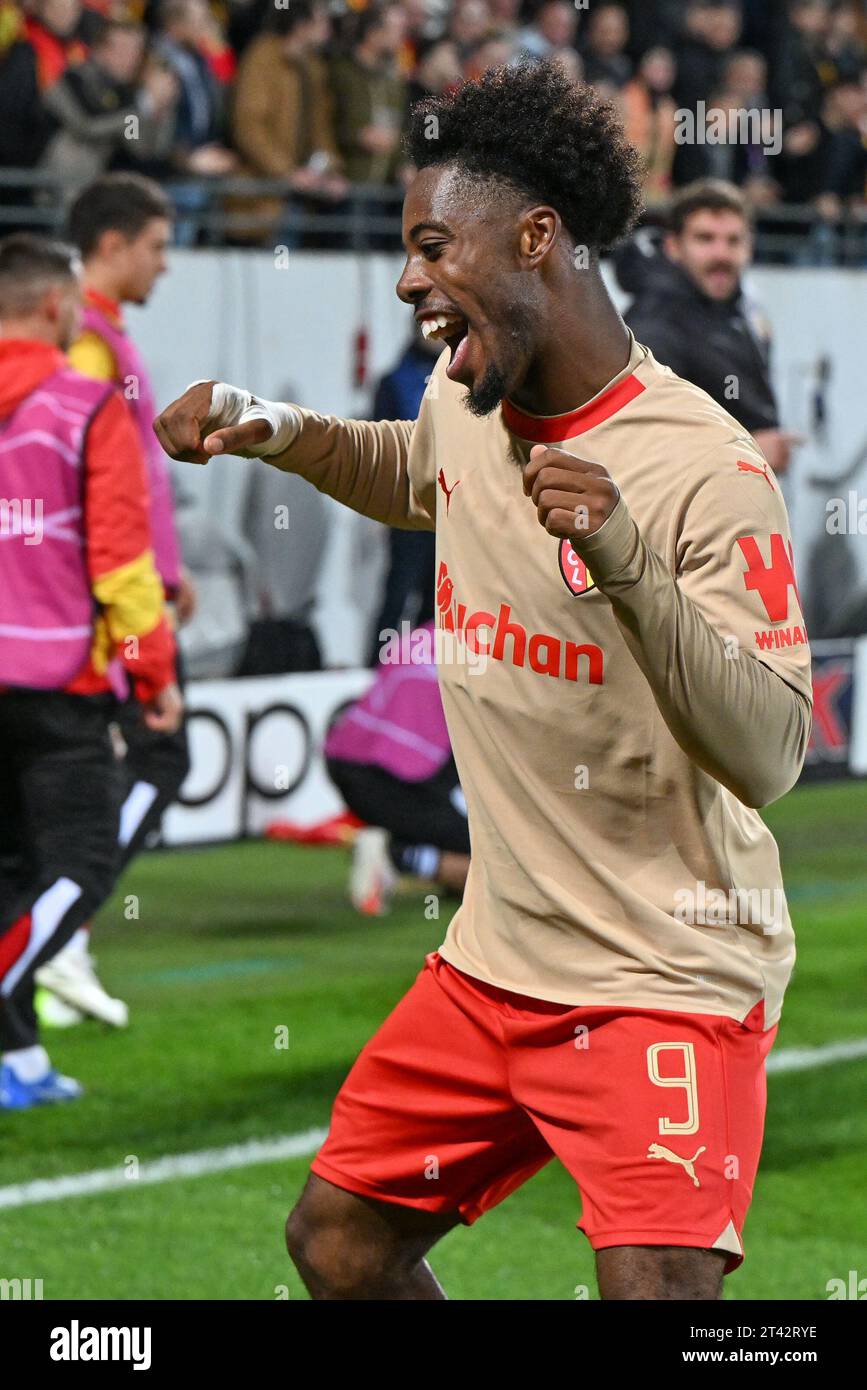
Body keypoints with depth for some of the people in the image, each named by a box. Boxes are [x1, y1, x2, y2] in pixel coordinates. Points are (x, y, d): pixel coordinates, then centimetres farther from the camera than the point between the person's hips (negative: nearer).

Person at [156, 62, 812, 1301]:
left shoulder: (704, 470, -20)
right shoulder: (467, 408, 4)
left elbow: (772, 755, -26)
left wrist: (628, 565, -39)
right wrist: (272, 430, 11)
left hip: (667, 987, -8)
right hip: (497, 960, 8)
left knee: (654, 1291, -22)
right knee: (337, 1240, 12)